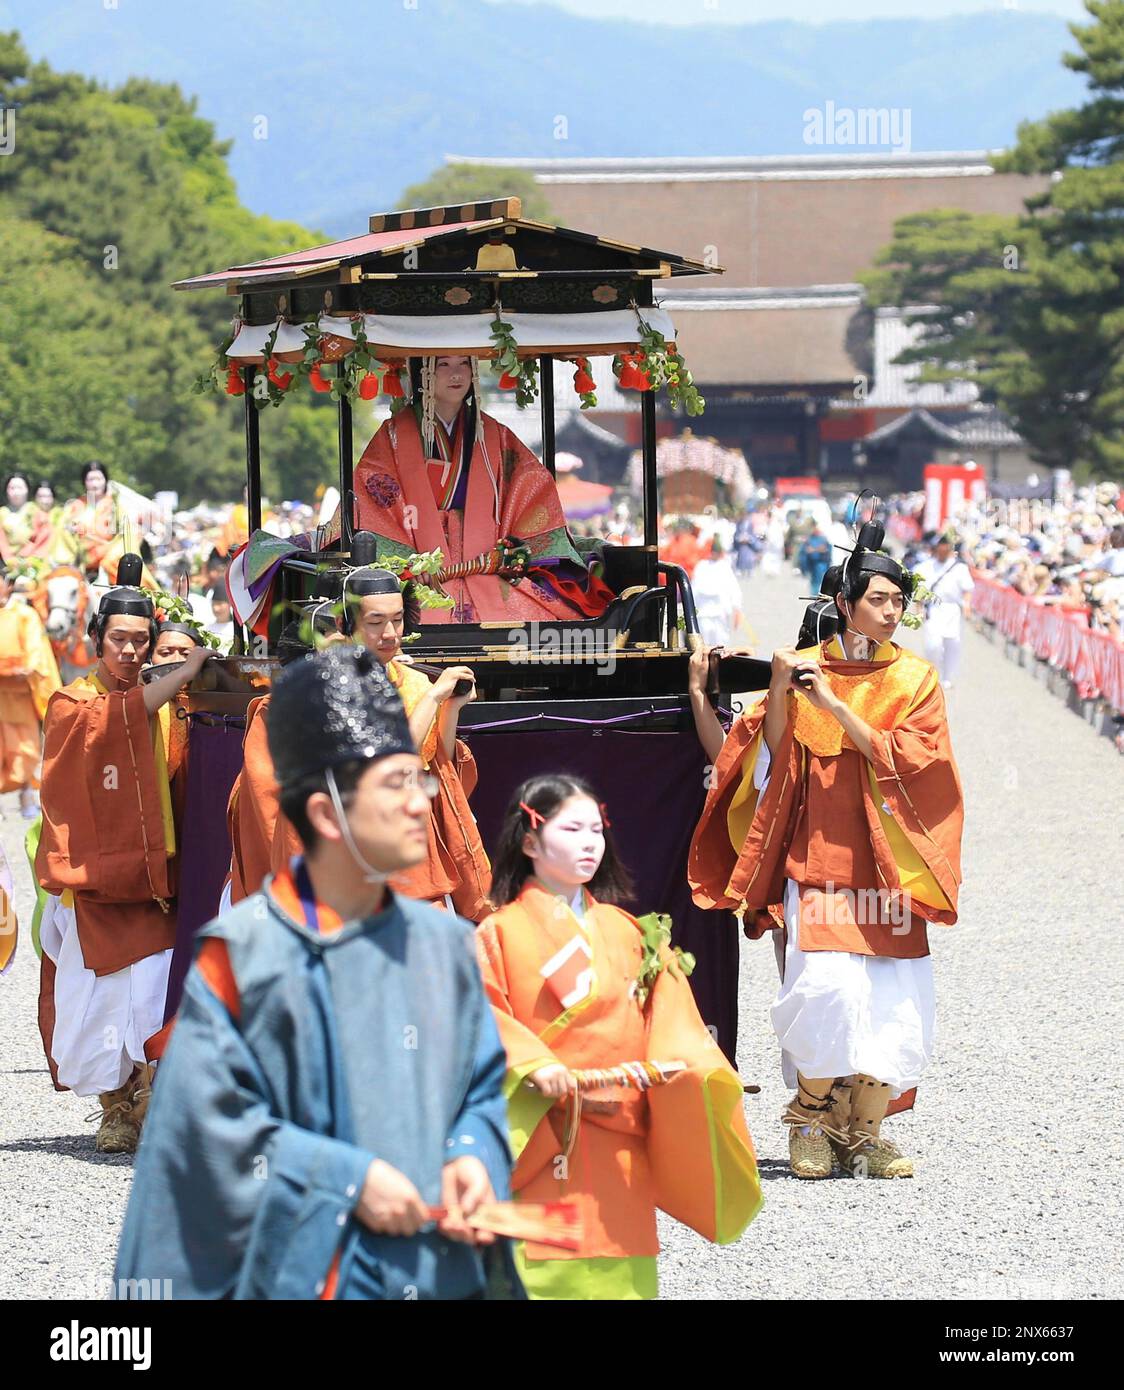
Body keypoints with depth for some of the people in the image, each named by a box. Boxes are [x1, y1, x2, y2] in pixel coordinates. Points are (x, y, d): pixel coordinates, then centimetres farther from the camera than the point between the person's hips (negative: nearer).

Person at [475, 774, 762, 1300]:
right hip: (538, 1147, -4)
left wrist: (669, 1065, -12)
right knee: (545, 1272, -9)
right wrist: (534, 1068, -22)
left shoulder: (627, 934, 15)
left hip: (618, 1154, 4)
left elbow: (669, 1020, 8)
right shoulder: (500, 934, 2)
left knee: (617, 1272, 1)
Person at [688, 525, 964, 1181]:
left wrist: (834, 704, -14)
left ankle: (865, 1129, 7)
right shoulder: (804, 668, 6)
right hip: (817, 853, -2)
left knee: (892, 1000, -4)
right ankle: (811, 1116, 0)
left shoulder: (915, 679, 7)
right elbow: (768, 760, 2)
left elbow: (903, 759, -7)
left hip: (887, 862, 2)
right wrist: (780, 692, -12)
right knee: (826, 983, -17)